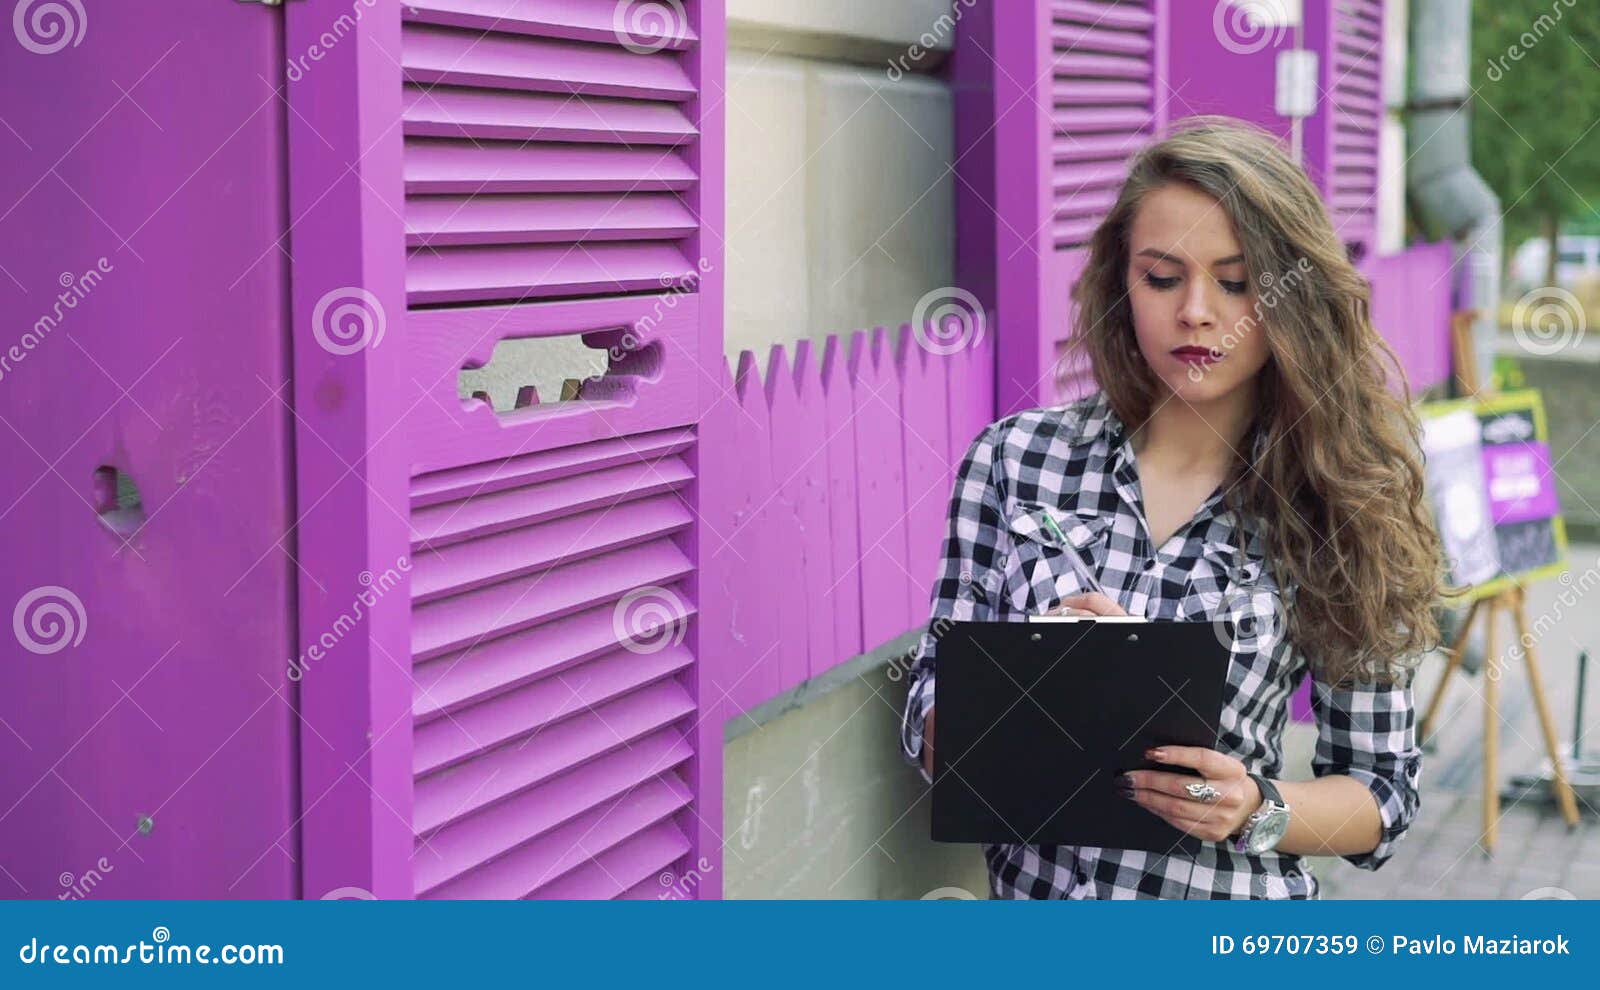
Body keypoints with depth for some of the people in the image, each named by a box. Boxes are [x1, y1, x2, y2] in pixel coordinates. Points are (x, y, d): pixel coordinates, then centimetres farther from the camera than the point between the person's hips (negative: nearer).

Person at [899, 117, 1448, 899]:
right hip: (1028, 887, 1)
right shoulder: (1016, 458, -5)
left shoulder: (1342, 505, -8)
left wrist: (1258, 810, -20)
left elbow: (1382, 787, -1)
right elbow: (930, 733, -3)